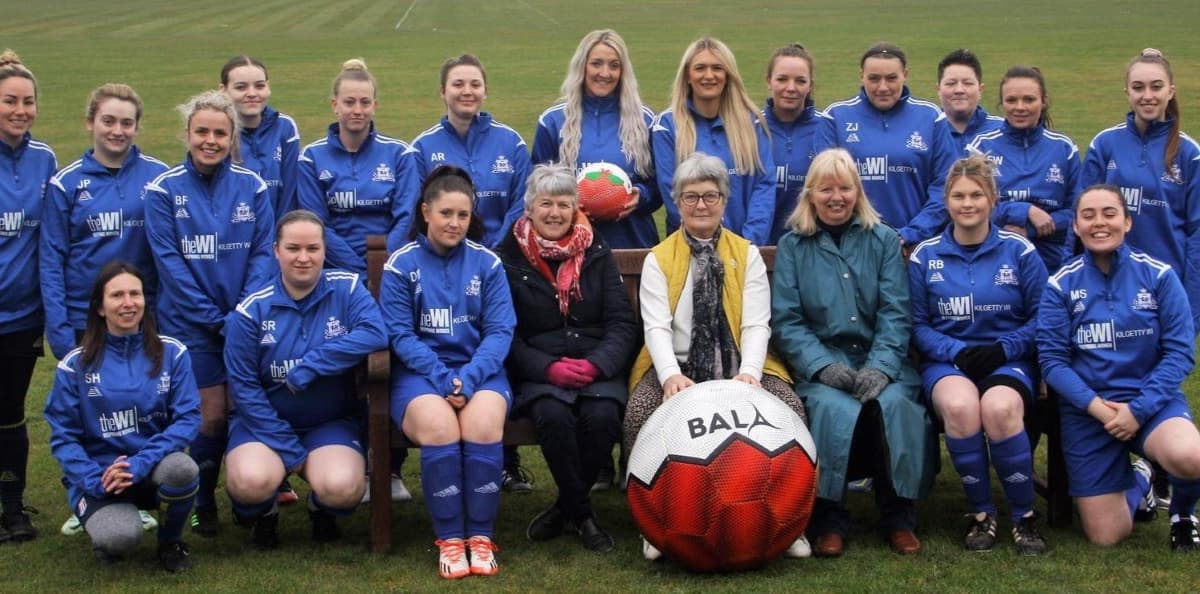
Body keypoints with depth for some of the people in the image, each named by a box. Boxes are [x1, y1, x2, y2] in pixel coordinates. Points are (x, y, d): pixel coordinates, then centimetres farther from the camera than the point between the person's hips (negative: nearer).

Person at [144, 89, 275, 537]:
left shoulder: (252, 187, 1)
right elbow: (169, 262, -8)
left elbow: (263, 253, 0)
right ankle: (203, 505, 18)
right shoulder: (163, 190, -5)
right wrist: (214, 318, -13)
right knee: (211, 416, -1)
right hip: (190, 323, -2)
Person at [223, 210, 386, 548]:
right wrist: (289, 450, -13)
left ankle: (321, 509, 12)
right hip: (266, 421, 0)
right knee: (250, 481, -32)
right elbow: (244, 387, -7)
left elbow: (375, 335, -22)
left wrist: (307, 367, -24)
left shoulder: (347, 289, -4)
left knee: (342, 488, -30)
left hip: (332, 422, 0)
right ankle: (263, 512, 9)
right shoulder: (252, 311, -6)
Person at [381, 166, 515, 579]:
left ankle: (481, 537, -19)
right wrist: (442, 378, -17)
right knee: (437, 424, -33)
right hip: (421, 371, -1)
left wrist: (469, 378, -17)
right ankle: (450, 539, -20)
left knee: (483, 421, -31)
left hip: (479, 369, 1)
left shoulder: (487, 263, 6)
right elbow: (400, 334, -4)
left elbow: (500, 331, -1)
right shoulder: (400, 264, 2)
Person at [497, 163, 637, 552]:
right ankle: (582, 513, -13)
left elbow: (623, 323, 5)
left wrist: (596, 364, -14)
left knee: (602, 415, -30)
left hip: (598, 370, 2)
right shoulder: (509, 258, 5)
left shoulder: (597, 253, 12)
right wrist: (550, 368, -17)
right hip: (539, 372, -1)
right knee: (553, 415, -34)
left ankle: (565, 508, -7)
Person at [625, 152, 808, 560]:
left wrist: (748, 373, -20)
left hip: (738, 368, 1)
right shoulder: (658, 259, 10)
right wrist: (671, 376, -24)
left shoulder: (747, 255, 13)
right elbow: (656, 327, -4)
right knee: (640, 413, -32)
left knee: (791, 408, -28)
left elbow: (757, 324, 1)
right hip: (676, 367, -1)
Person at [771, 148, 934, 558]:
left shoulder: (883, 241, 12)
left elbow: (894, 313, 3)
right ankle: (828, 520, -19)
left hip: (879, 360, 1)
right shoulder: (792, 246, 10)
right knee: (835, 408, -35)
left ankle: (899, 517, -16)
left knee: (894, 403, -32)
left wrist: (881, 368, -15)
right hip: (820, 363, -1)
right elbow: (786, 320, 1)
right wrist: (823, 366, -15)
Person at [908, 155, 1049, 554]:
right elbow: (917, 325, 6)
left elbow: (1042, 318, 2)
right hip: (946, 362, 1)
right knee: (960, 406, -36)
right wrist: (956, 351, -12)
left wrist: (1004, 348, -13)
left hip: (1009, 361, -1)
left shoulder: (1020, 252, 4)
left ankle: (1024, 517, -16)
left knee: (1000, 407, -36)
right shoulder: (924, 256, 7)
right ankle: (980, 513, -16)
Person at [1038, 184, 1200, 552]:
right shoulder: (1061, 285, -2)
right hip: (1086, 409, 1)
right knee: (1105, 538, -2)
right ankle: (1137, 483, 34)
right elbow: (1052, 359, -5)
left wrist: (1138, 410, -16)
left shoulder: (1158, 275, -4)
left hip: (1151, 400, -1)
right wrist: (1095, 406, -18)